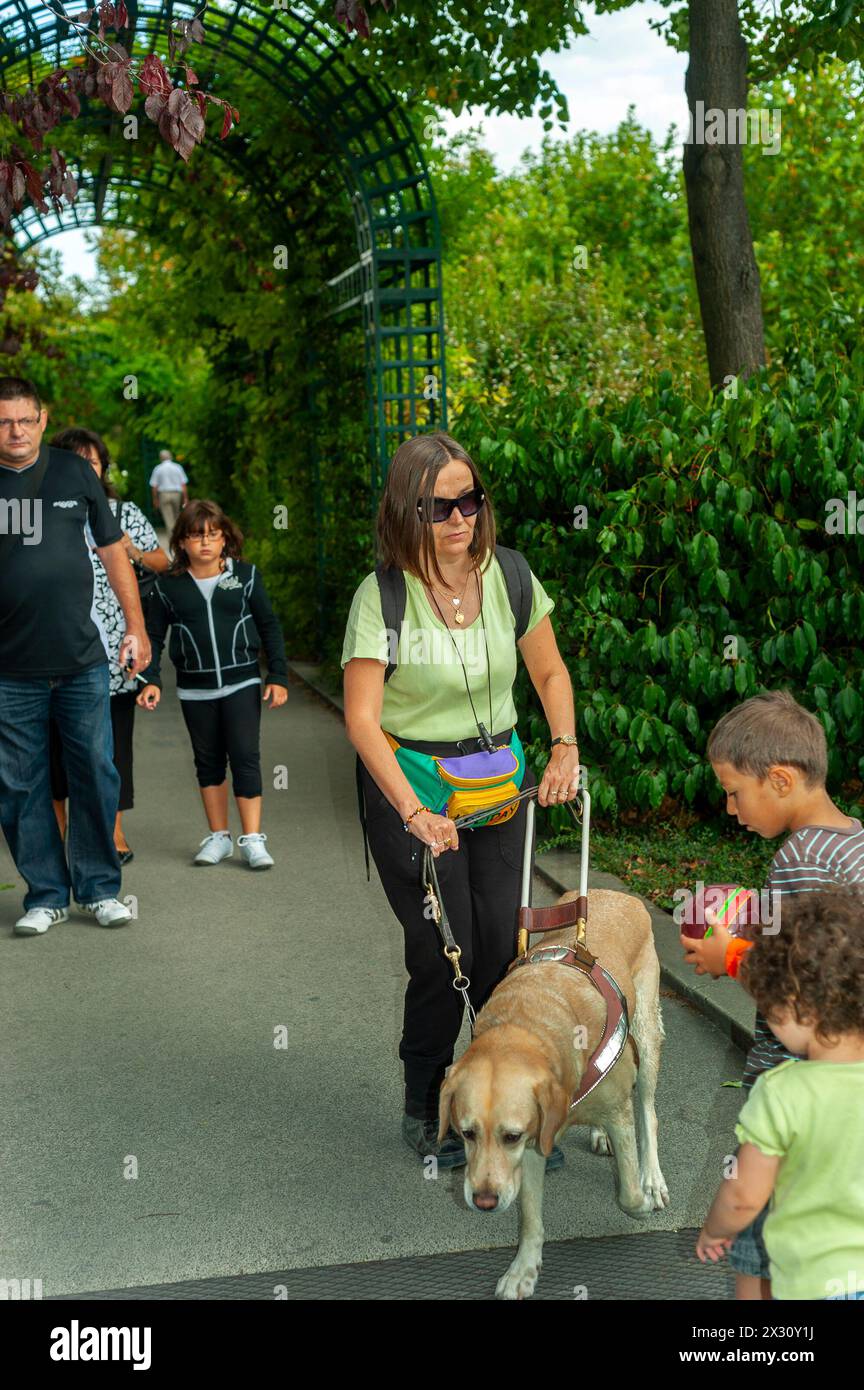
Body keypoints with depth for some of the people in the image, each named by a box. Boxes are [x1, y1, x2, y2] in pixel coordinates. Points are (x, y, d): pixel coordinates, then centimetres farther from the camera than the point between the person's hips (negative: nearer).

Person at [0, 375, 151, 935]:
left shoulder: (76, 472, 5)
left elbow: (114, 551, 12)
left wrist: (137, 627, 11)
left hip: (82, 660, 1)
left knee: (96, 775, 5)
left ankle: (99, 887, 19)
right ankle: (46, 894, 19)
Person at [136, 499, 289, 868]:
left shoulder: (246, 575, 1)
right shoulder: (169, 585, 2)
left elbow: (269, 626, 5)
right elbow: (154, 636, 7)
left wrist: (278, 676, 1)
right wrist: (151, 680, -4)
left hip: (242, 682, -2)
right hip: (195, 689, 2)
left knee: (245, 757, -6)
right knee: (208, 762, 10)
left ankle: (252, 839, 0)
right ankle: (219, 837, 20)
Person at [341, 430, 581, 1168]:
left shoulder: (507, 575, -3)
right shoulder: (383, 595, -16)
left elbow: (550, 672, 9)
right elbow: (361, 717, -20)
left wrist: (565, 746, -7)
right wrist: (414, 813, -27)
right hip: (411, 782, -4)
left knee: (503, 948, 5)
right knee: (443, 954, -2)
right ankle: (424, 1109, 21)